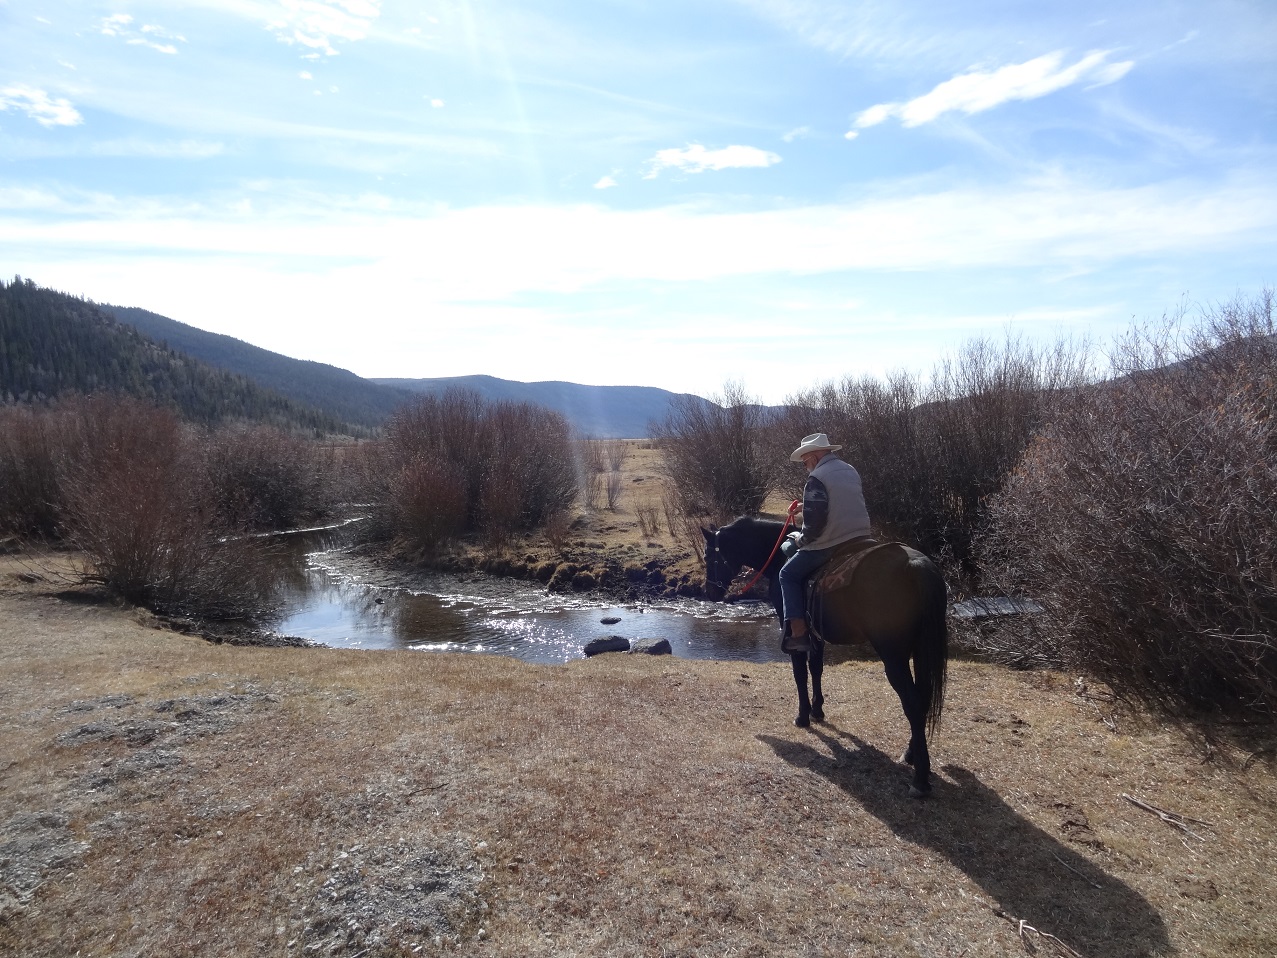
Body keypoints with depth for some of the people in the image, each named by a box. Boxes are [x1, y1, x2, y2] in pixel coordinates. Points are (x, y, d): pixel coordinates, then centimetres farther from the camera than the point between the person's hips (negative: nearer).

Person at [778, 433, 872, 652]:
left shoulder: (817, 478, -14)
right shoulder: (851, 471, 13)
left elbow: (814, 519, -21)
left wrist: (803, 539, -3)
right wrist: (807, 508, 25)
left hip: (828, 545, -8)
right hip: (859, 540, 8)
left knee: (789, 575, 8)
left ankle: (797, 632, -2)